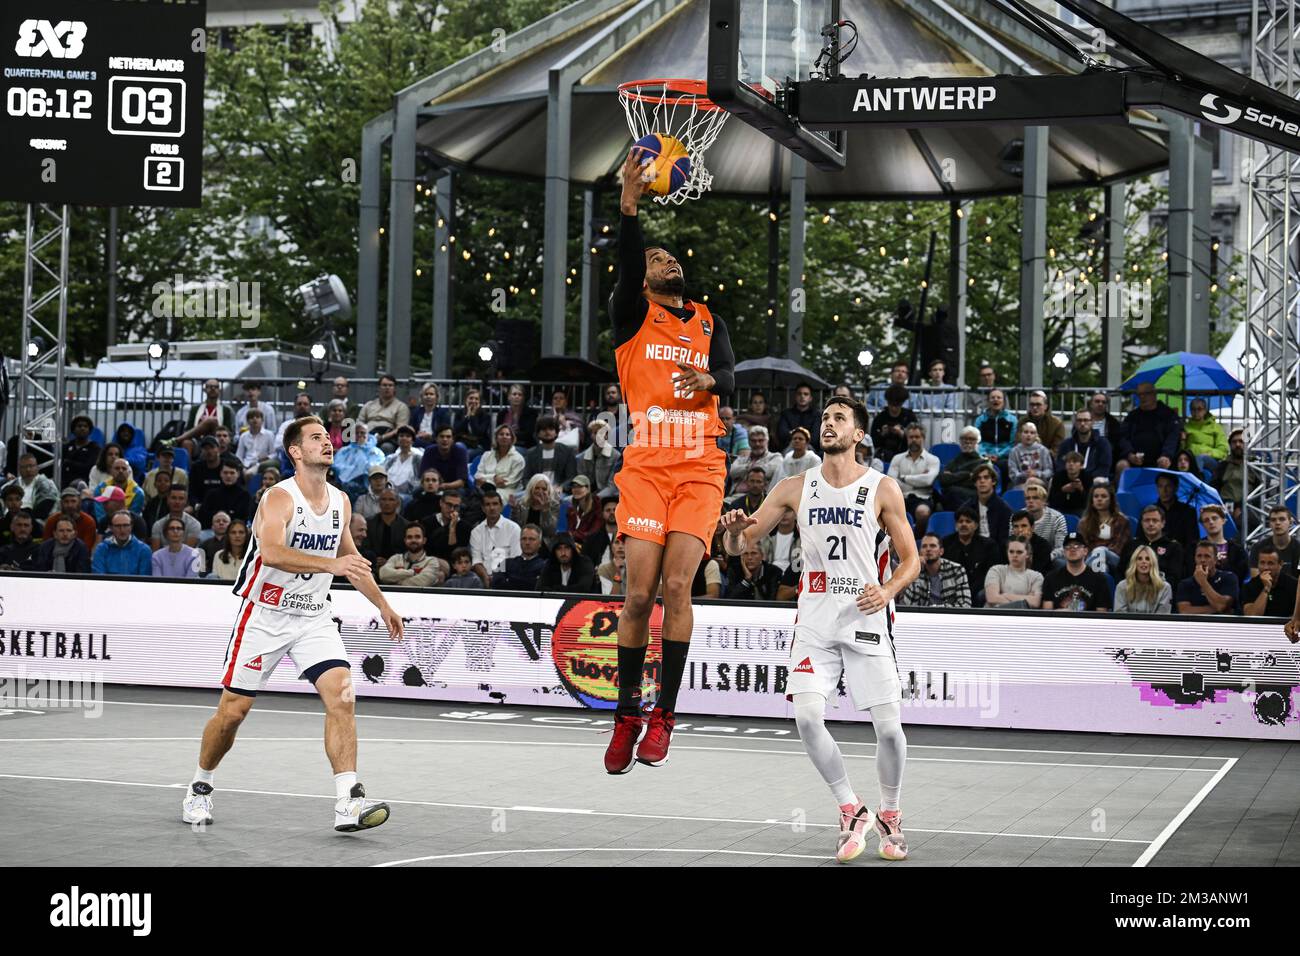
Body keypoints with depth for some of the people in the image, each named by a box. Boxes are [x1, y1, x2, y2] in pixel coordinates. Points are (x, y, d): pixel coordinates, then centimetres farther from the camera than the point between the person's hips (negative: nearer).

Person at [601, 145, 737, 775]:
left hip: (700, 469, 1)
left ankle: (663, 717, -1)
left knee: (677, 588, -9)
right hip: (647, 465, -1)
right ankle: (626, 716, 6)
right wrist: (628, 207, -27)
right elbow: (626, 267, -10)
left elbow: (731, 379, 4)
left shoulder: (709, 322, 17)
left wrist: (708, 379, -20)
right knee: (640, 594, -7)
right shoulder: (633, 315, 9)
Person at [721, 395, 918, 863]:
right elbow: (740, 544, 6)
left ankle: (890, 816, 20)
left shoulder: (883, 489, -2)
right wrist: (734, 530, -18)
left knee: (889, 725, -5)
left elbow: (910, 558, 2)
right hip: (816, 620, 2)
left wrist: (888, 591, -19)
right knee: (807, 715, -15)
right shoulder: (796, 488, 5)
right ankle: (851, 812, 2)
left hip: (867, 619, -2)